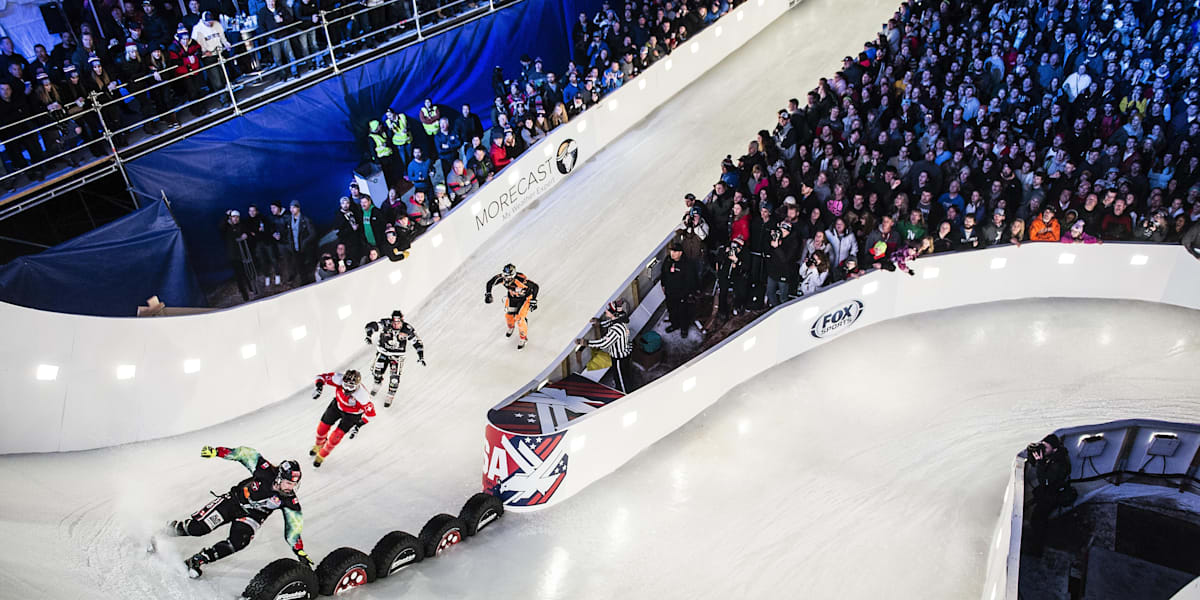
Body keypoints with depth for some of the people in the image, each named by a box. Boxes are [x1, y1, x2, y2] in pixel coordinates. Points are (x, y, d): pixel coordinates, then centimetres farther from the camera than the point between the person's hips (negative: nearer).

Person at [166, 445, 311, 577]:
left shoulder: (289, 501, -21)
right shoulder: (265, 471, -27)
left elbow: (294, 525, -13)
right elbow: (246, 453, -15)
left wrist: (300, 552, -15)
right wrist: (216, 451, -18)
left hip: (252, 516, 1)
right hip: (235, 500, -1)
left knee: (238, 542, -27)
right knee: (196, 528, -11)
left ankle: (197, 560, -11)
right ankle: (169, 529, 22)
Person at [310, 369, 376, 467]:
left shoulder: (361, 396, -40)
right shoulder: (339, 379, -33)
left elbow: (370, 412, -31)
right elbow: (323, 377, -21)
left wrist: (358, 425, -35)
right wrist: (319, 387, -40)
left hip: (351, 414, -4)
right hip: (337, 405, 4)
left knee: (336, 436, -6)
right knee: (323, 427, 13)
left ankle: (321, 455, 24)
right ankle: (318, 446, 48)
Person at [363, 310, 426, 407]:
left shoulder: (407, 329, -17)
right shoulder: (385, 324, -20)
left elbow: (417, 341, -6)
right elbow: (371, 325, -25)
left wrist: (421, 356, -10)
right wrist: (368, 336, -44)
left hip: (397, 356, -1)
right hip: (383, 352, 1)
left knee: (395, 377, -10)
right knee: (377, 372, 5)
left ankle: (391, 396, 13)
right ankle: (377, 383, 42)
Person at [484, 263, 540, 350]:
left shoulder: (521, 279, -41)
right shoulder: (501, 277, -28)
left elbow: (535, 286, -31)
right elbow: (490, 283, -11)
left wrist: (533, 300, -32)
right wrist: (488, 293, -22)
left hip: (525, 297, -5)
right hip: (512, 296, 5)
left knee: (519, 318, -10)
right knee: (508, 315, 10)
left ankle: (524, 338, 15)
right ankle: (511, 328, 47)